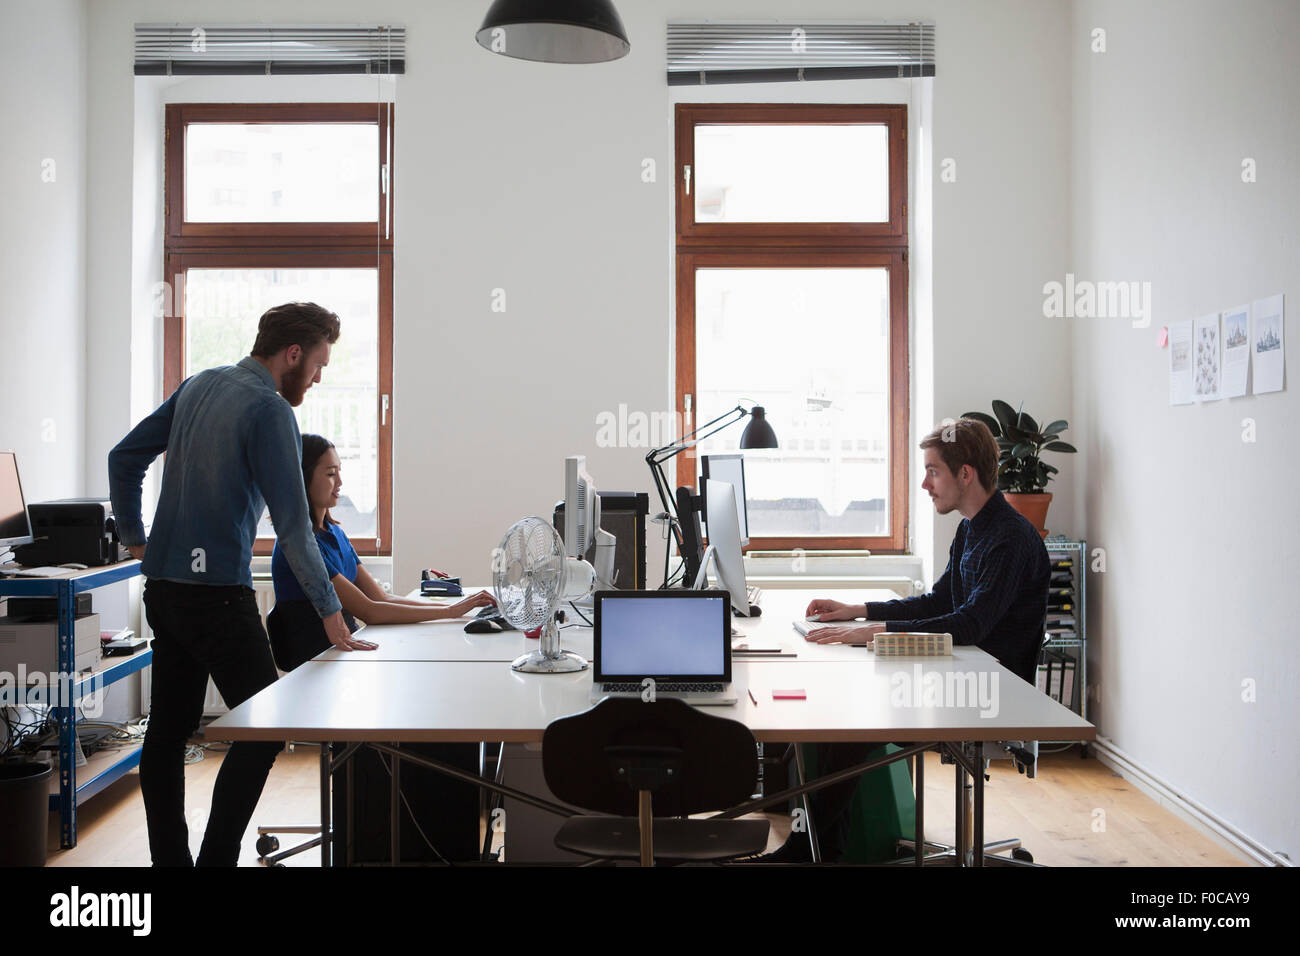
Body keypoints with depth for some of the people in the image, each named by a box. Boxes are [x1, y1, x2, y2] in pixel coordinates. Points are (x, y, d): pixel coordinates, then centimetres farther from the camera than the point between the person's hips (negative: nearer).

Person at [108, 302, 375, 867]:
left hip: (163, 588, 9)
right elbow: (292, 522, -18)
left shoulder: (198, 386, 11)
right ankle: (216, 858, -2)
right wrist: (331, 615, -15)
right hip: (216, 592, -9)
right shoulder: (269, 409, -13)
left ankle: (169, 859, 21)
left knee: (167, 731, 12)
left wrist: (135, 538, 21)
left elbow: (124, 458, 15)